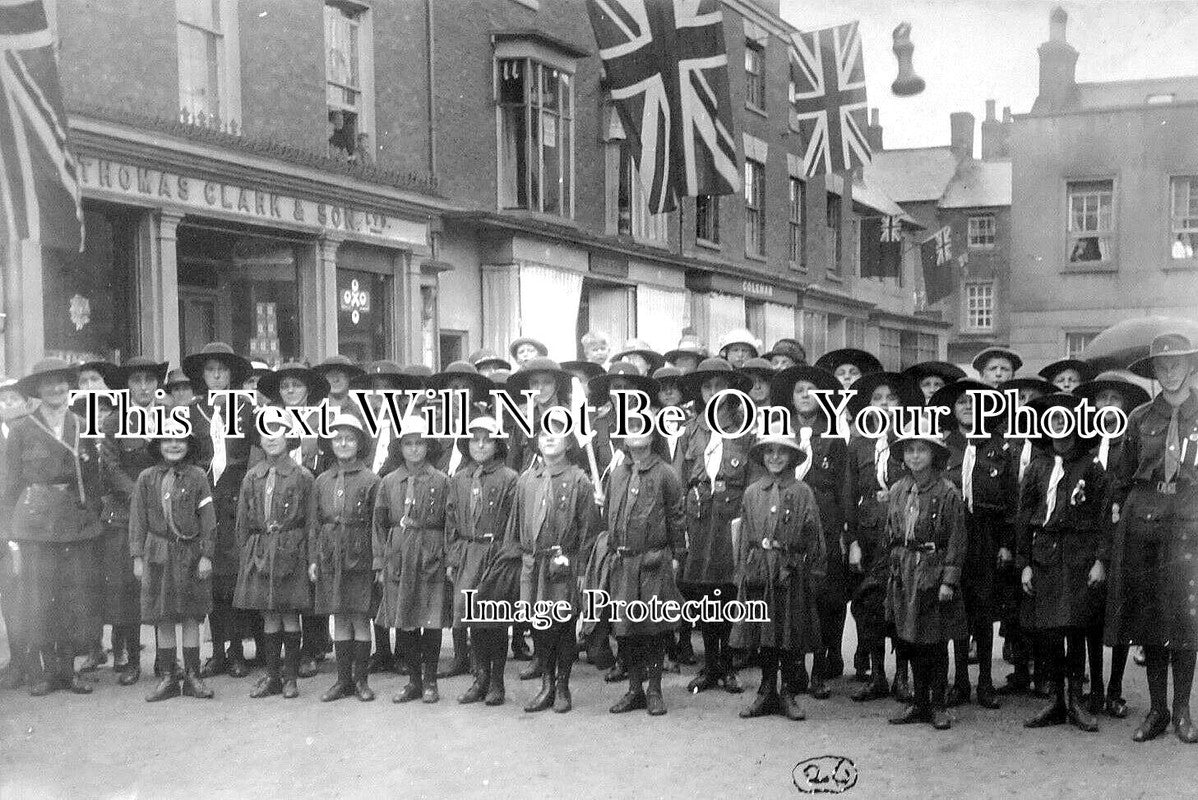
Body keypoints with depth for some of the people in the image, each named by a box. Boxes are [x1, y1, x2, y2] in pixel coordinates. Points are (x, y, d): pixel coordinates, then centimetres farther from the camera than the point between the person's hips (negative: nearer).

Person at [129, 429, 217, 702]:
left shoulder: (197, 477, 0)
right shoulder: (146, 478, 4)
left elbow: (208, 519, 0)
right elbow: (137, 520, 5)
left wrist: (206, 555, -5)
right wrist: (137, 557, -1)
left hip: (190, 554, -1)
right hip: (158, 554, 1)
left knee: (191, 617, 4)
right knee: (163, 618, 5)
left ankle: (192, 677, 11)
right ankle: (168, 677, 14)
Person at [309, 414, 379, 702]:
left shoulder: (370, 480, -1)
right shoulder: (322, 481, 10)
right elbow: (314, 523, 12)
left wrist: (378, 561, -9)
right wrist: (313, 559, 5)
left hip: (359, 557, -3)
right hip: (330, 557, 4)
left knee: (360, 619, 1)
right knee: (339, 619, 9)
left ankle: (361, 680, 11)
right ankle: (343, 679, 16)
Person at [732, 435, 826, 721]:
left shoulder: (802, 492, 2)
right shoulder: (752, 493, 9)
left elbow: (815, 538, 2)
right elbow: (744, 536, 11)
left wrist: (814, 575, -3)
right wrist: (741, 573, 6)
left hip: (791, 573, -2)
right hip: (758, 571, 2)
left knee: (791, 638, 2)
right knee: (764, 636, 7)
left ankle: (789, 695, 13)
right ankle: (766, 694, 17)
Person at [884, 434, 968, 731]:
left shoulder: (947, 492, -7)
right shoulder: (897, 491, 7)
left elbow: (956, 541, -7)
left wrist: (949, 581, -12)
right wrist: (894, 570, 9)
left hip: (934, 572, -4)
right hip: (904, 572, 4)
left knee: (935, 642, 2)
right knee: (911, 641, 9)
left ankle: (938, 704, 13)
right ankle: (920, 703, 20)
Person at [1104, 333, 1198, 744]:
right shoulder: (1140, 419, 8)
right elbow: (1123, 477, 12)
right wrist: (1117, 509, 4)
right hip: (1142, 521, 2)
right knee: (1148, 617, 4)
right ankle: (1157, 710, 14)